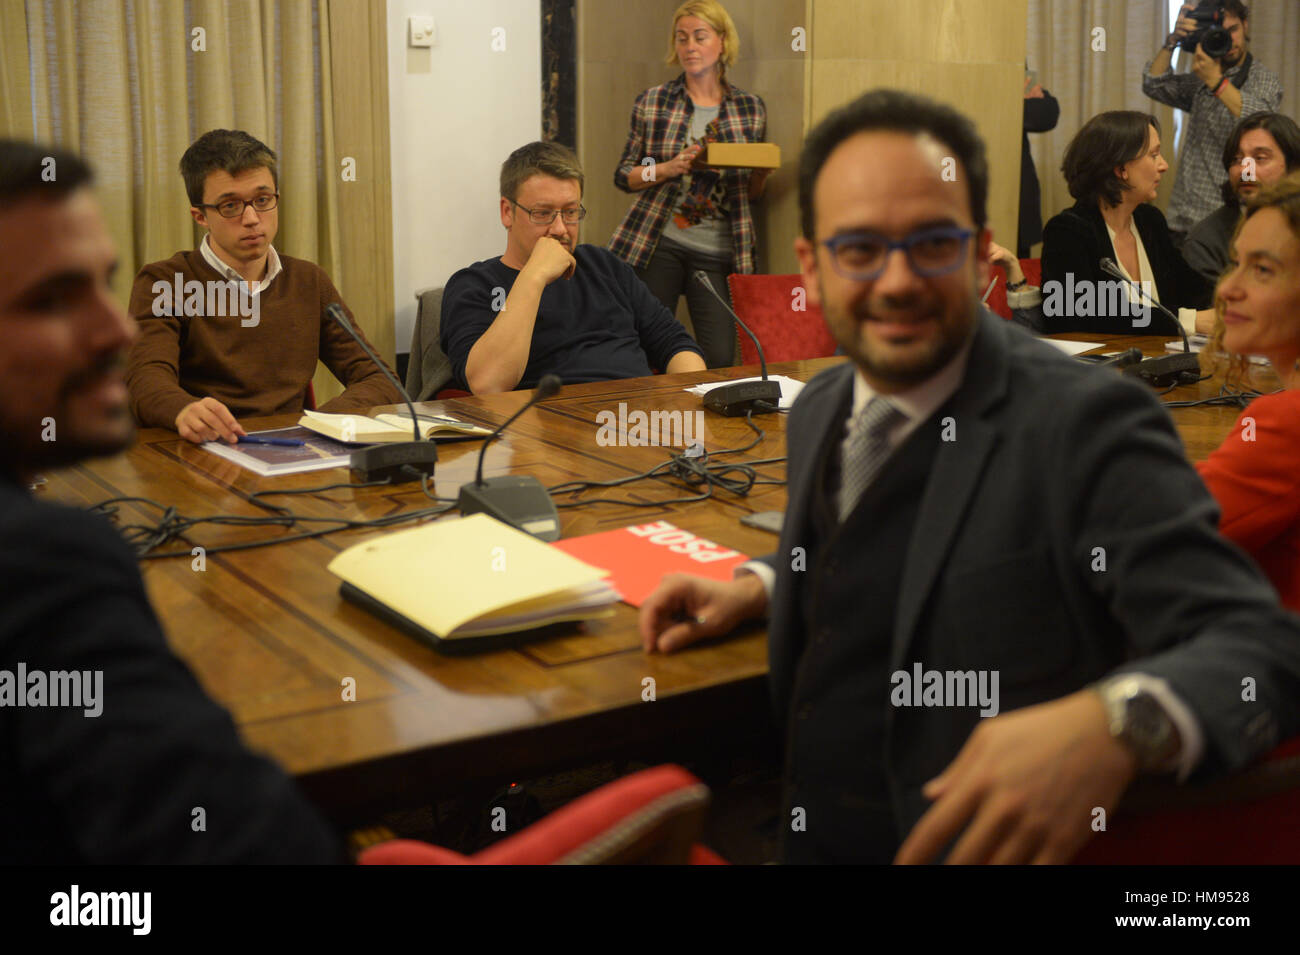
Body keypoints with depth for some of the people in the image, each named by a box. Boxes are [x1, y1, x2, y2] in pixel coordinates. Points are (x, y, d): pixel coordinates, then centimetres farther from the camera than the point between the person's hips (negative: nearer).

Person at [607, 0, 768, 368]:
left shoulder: (751, 108, 9)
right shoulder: (651, 103, 4)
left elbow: (751, 192, 15)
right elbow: (623, 176, 6)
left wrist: (761, 172, -7)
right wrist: (669, 168, -11)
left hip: (718, 253, 1)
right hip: (658, 243, -1)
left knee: (721, 360, -6)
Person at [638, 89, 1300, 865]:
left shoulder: (1087, 424, -16)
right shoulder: (818, 408, 7)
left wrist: (1120, 722, -41)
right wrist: (759, 589, 7)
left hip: (970, 843, -5)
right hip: (795, 835, 5)